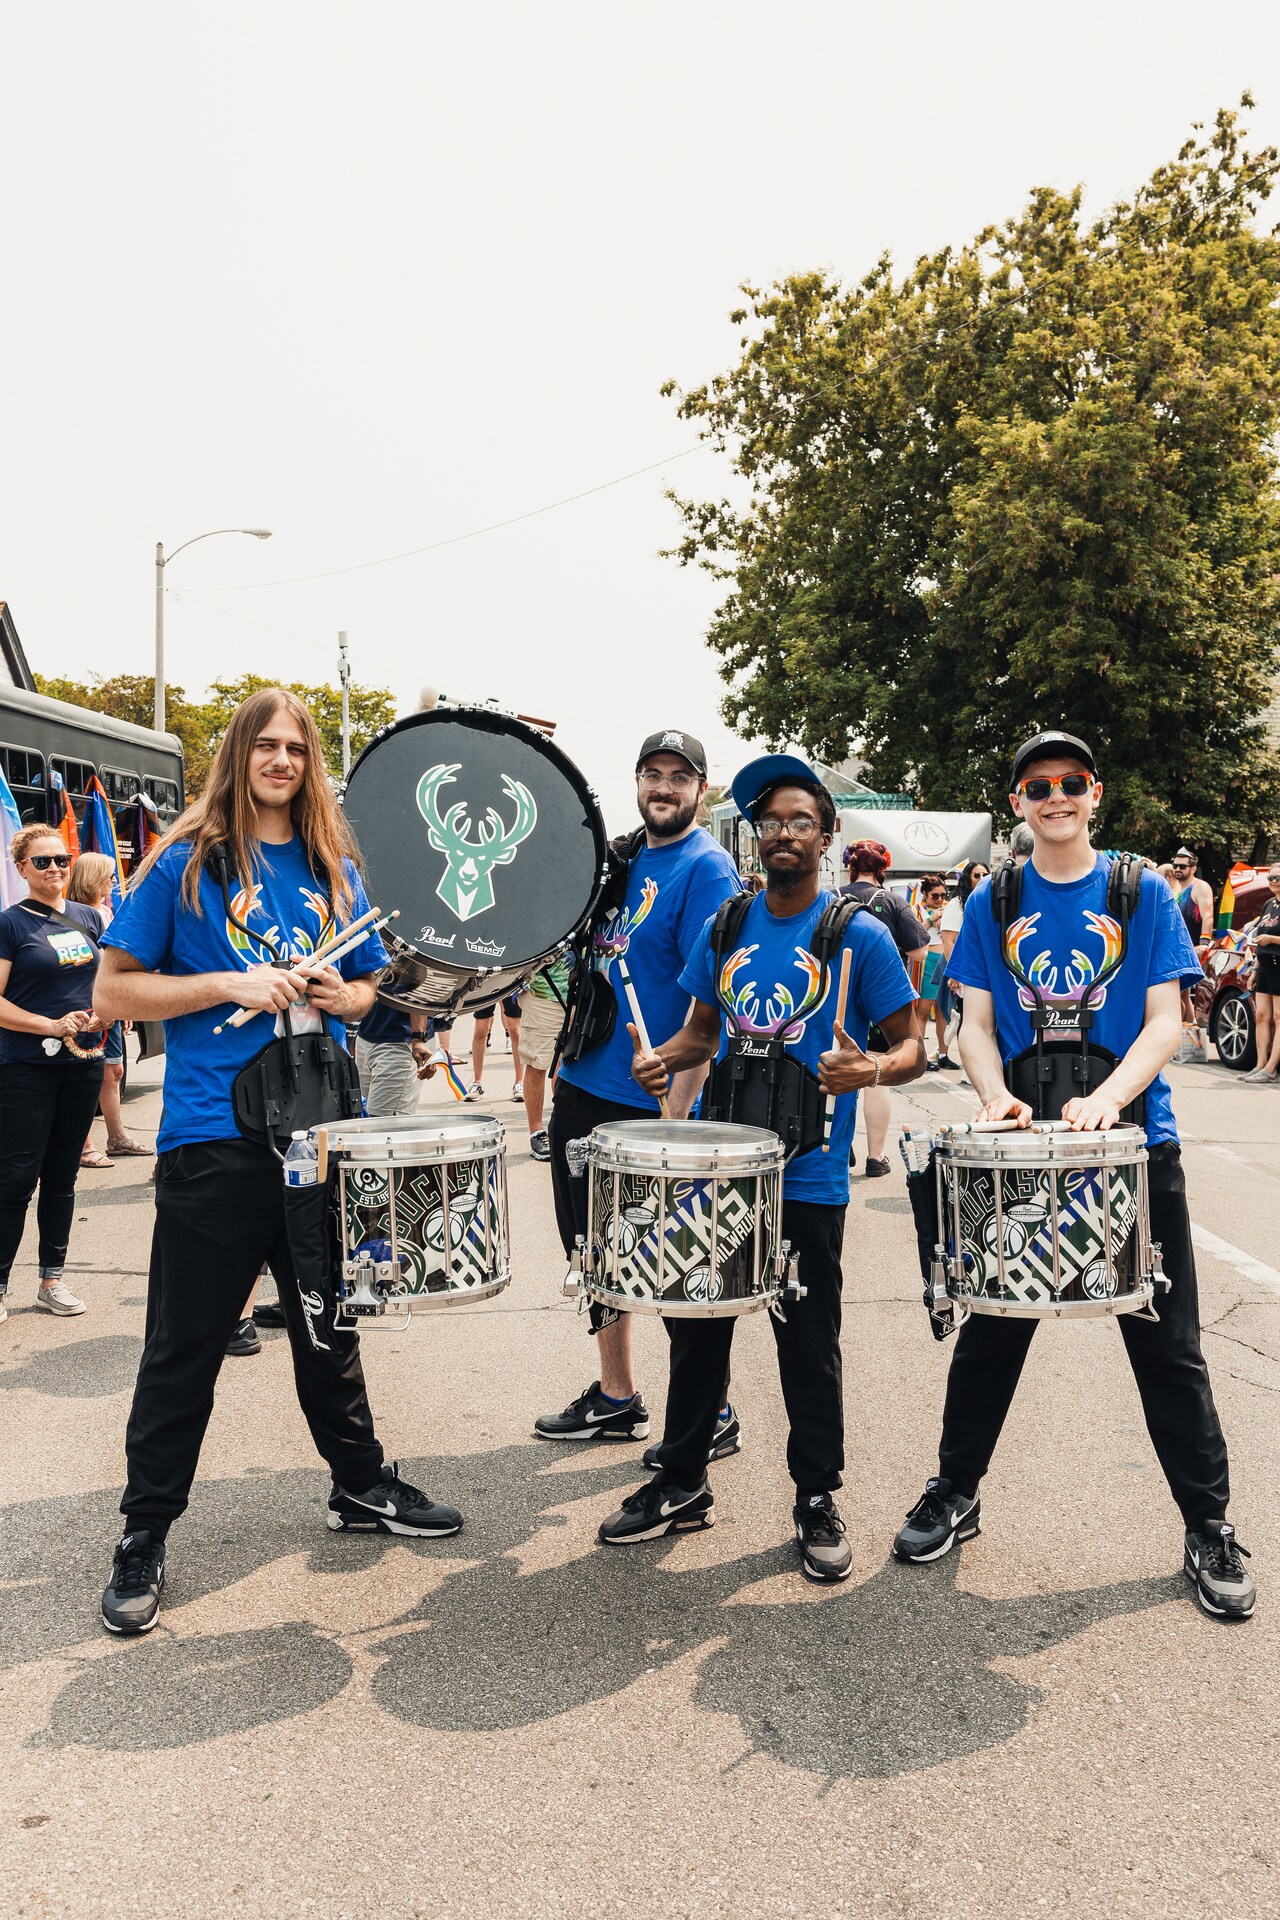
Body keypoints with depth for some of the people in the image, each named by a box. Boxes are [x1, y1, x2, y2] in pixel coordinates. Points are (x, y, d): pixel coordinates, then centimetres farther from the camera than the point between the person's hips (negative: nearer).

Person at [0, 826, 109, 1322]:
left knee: (62, 1175, 12)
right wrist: (54, 1026, -19)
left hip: (82, 1064, 5)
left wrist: (103, 1014, -2)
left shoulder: (89, 918, 9)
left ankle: (52, 1278, 22)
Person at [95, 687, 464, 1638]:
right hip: (214, 1140, -4)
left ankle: (362, 1484, 34)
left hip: (320, 1128, 4)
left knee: (328, 1323, 18)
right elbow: (115, 991, -5)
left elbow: (370, 984, 19)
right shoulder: (185, 864, -2)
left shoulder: (335, 871, 10)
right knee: (185, 1346, 4)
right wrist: (233, 984, -16)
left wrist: (343, 996, -4)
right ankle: (145, 1535, 19)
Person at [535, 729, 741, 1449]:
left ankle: (713, 1415, 20)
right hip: (585, 1087, 8)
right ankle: (617, 1400, 31)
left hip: (653, 1103, -8)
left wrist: (678, 1110, -24)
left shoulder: (708, 870, -11)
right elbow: (586, 952, 28)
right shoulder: (621, 857, 11)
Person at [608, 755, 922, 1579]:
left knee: (808, 1343, 7)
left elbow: (913, 1046, -5)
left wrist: (870, 1070, -26)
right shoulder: (727, 926, 8)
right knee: (697, 1326, 14)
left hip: (806, 1177, -4)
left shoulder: (860, 934, -6)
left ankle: (818, 1500, 25)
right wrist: (663, 1058, -4)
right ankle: (683, 1483, 31)